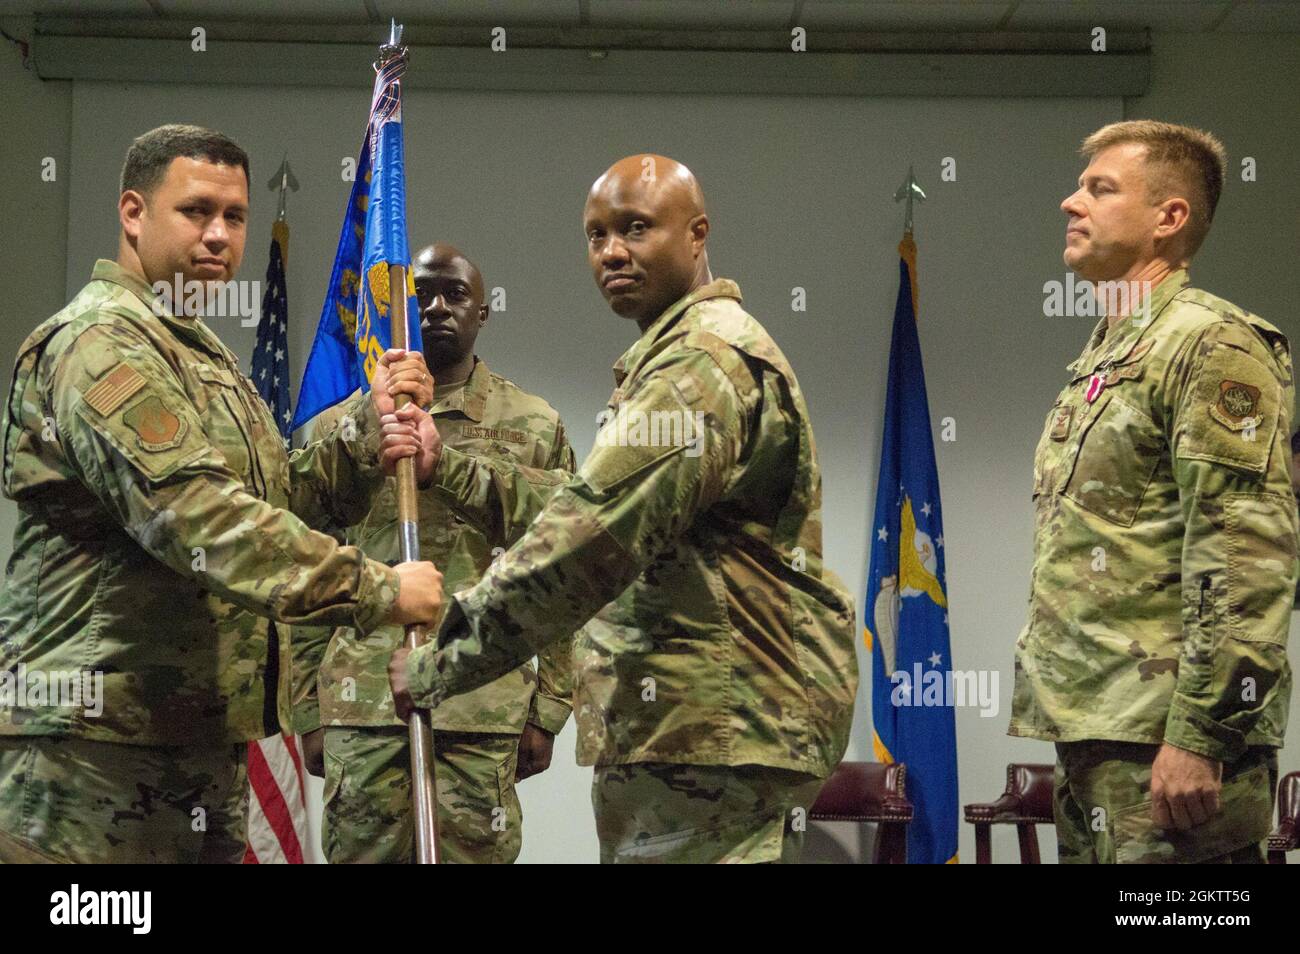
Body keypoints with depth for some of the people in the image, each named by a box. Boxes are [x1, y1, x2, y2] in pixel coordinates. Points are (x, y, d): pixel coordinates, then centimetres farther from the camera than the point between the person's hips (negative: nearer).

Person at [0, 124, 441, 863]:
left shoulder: (201, 352, 22)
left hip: (200, 743, 10)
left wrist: (373, 431, 5)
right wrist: (377, 591, -23)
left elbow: (283, 493, 20)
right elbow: (200, 518, -24)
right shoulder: (100, 344, -13)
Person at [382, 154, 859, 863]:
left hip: (715, 734, -11)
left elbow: (591, 540, -23)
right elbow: (584, 507, 19)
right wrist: (446, 470, 9)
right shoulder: (671, 357, 22)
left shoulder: (704, 361, -14)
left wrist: (440, 663, -17)